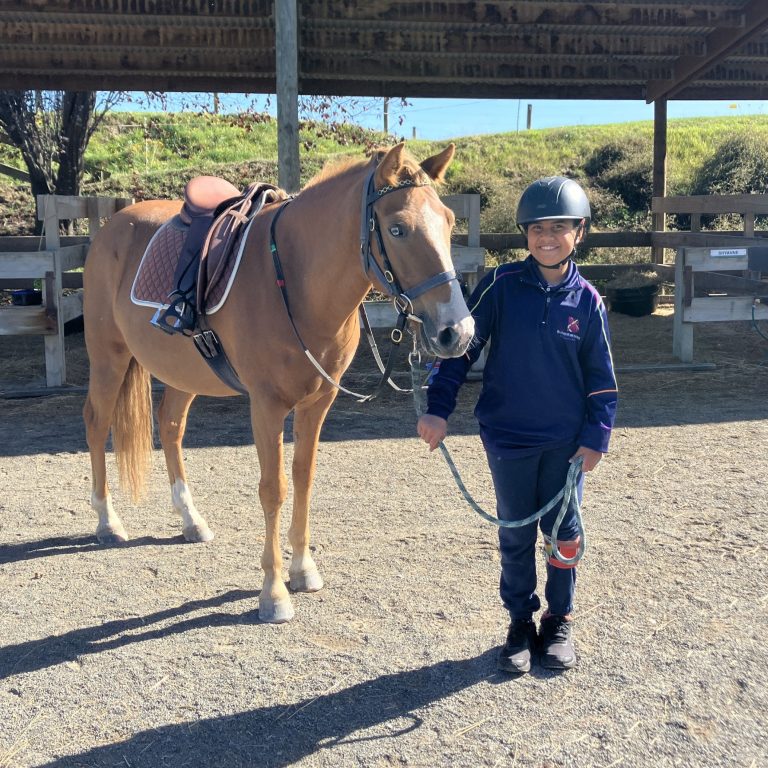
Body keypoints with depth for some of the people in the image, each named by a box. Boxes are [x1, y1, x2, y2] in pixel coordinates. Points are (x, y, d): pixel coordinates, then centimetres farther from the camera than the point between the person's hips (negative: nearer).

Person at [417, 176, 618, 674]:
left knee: (564, 532, 9)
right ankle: (521, 622, 27)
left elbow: (601, 377, 2)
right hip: (508, 437, -1)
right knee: (516, 537, 10)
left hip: (566, 440, 1)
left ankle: (560, 622, 28)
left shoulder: (587, 301, -4)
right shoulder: (502, 286, -8)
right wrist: (439, 408, -12)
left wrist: (596, 437, -3)